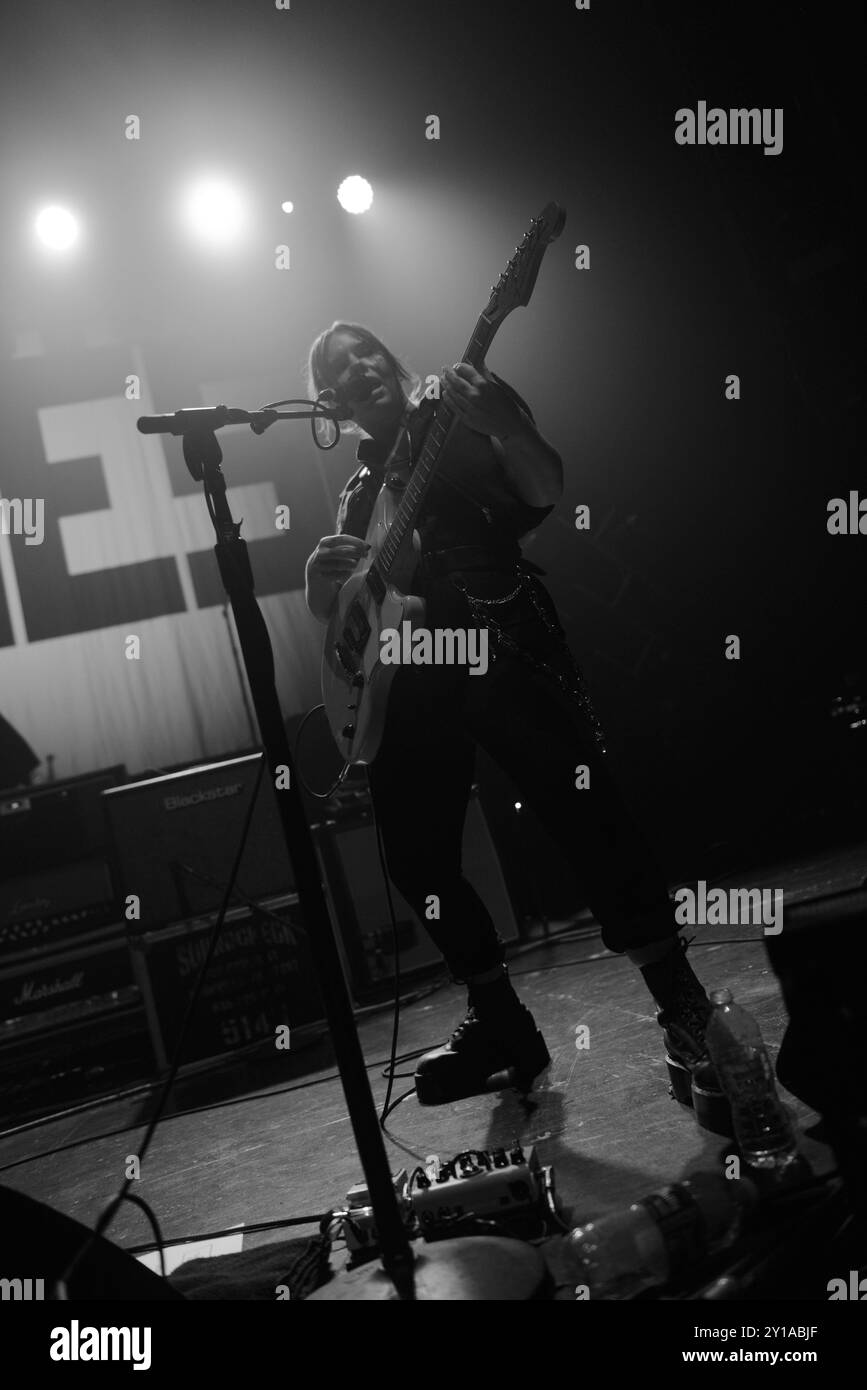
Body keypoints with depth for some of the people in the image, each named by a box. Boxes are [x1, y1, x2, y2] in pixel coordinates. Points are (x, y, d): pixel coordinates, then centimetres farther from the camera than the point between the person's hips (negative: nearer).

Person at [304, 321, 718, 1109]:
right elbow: (328, 609, 19)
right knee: (417, 857, 3)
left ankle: (684, 1008, 1)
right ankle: (502, 1026, 18)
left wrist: (501, 423, -18)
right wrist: (323, 570, -4)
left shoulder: (465, 411, 12)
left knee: (585, 810, -12)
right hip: (405, 668, 5)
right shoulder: (360, 482, 23)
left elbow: (545, 492, -1)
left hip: (496, 630, -5)